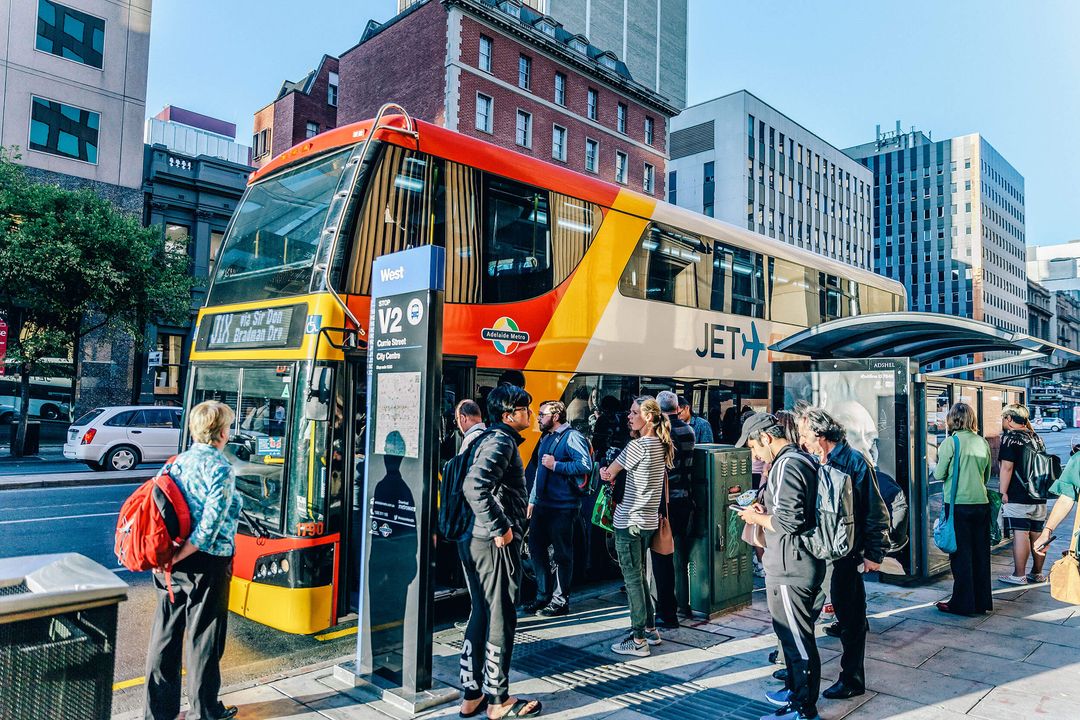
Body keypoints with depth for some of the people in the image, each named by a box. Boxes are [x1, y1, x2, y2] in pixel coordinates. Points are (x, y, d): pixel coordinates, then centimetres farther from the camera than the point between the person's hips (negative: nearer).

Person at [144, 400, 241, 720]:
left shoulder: (177, 462, 5)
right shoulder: (221, 468, -16)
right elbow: (210, 524, -22)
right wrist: (177, 557, -14)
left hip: (173, 562, 7)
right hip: (206, 564, -7)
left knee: (165, 633, 15)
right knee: (203, 637, 7)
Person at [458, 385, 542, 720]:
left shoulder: (492, 439, 15)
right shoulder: (501, 442, -15)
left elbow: (472, 484, 21)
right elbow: (475, 486, -30)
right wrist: (500, 529, -24)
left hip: (478, 541, 10)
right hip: (496, 544, -10)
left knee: (481, 615, 16)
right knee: (500, 620, 2)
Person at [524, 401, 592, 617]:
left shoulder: (572, 437, -11)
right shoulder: (546, 438, 17)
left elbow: (586, 465, -23)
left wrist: (556, 465, -19)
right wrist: (532, 499, 23)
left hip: (563, 507, -9)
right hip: (542, 504, 9)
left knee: (562, 554, 1)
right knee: (536, 548, 12)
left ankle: (560, 601, 11)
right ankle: (543, 596, 25)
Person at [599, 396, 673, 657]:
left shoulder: (637, 446, -18)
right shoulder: (661, 446, 9)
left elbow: (607, 475, -11)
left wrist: (606, 472, 12)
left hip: (629, 522, -9)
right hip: (649, 520, 9)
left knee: (633, 579, -1)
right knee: (640, 575, 19)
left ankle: (638, 640, 6)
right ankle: (650, 629, 27)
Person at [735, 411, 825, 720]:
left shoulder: (785, 465, -20)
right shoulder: (804, 459, 11)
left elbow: (788, 522, -26)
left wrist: (756, 518, -10)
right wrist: (767, 509, 11)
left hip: (789, 567, -10)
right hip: (805, 561, 10)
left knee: (797, 637, 3)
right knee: (793, 633, 22)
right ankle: (796, 690, 37)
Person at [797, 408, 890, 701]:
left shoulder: (854, 462, -15)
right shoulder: (817, 462, 7)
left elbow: (875, 512, -13)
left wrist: (874, 554, -12)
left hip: (847, 552, -6)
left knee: (850, 613, 4)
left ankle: (852, 679, 15)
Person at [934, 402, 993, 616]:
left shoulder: (951, 442, -10)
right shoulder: (982, 442, 6)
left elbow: (939, 474, -7)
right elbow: (986, 476, 15)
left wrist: (940, 460, 12)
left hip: (958, 504, -5)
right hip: (981, 502, 5)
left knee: (961, 554, 1)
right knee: (980, 553, 12)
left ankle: (962, 603, 7)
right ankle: (982, 601, 21)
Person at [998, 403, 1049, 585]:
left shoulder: (1010, 438, -10)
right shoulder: (1036, 438, 15)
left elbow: (1007, 468, -16)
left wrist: (1003, 493, -12)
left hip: (1017, 498, -8)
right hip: (1039, 498, 8)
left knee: (1020, 535, -7)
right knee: (1037, 535, 12)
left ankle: (1019, 575, -4)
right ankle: (1037, 573, 21)